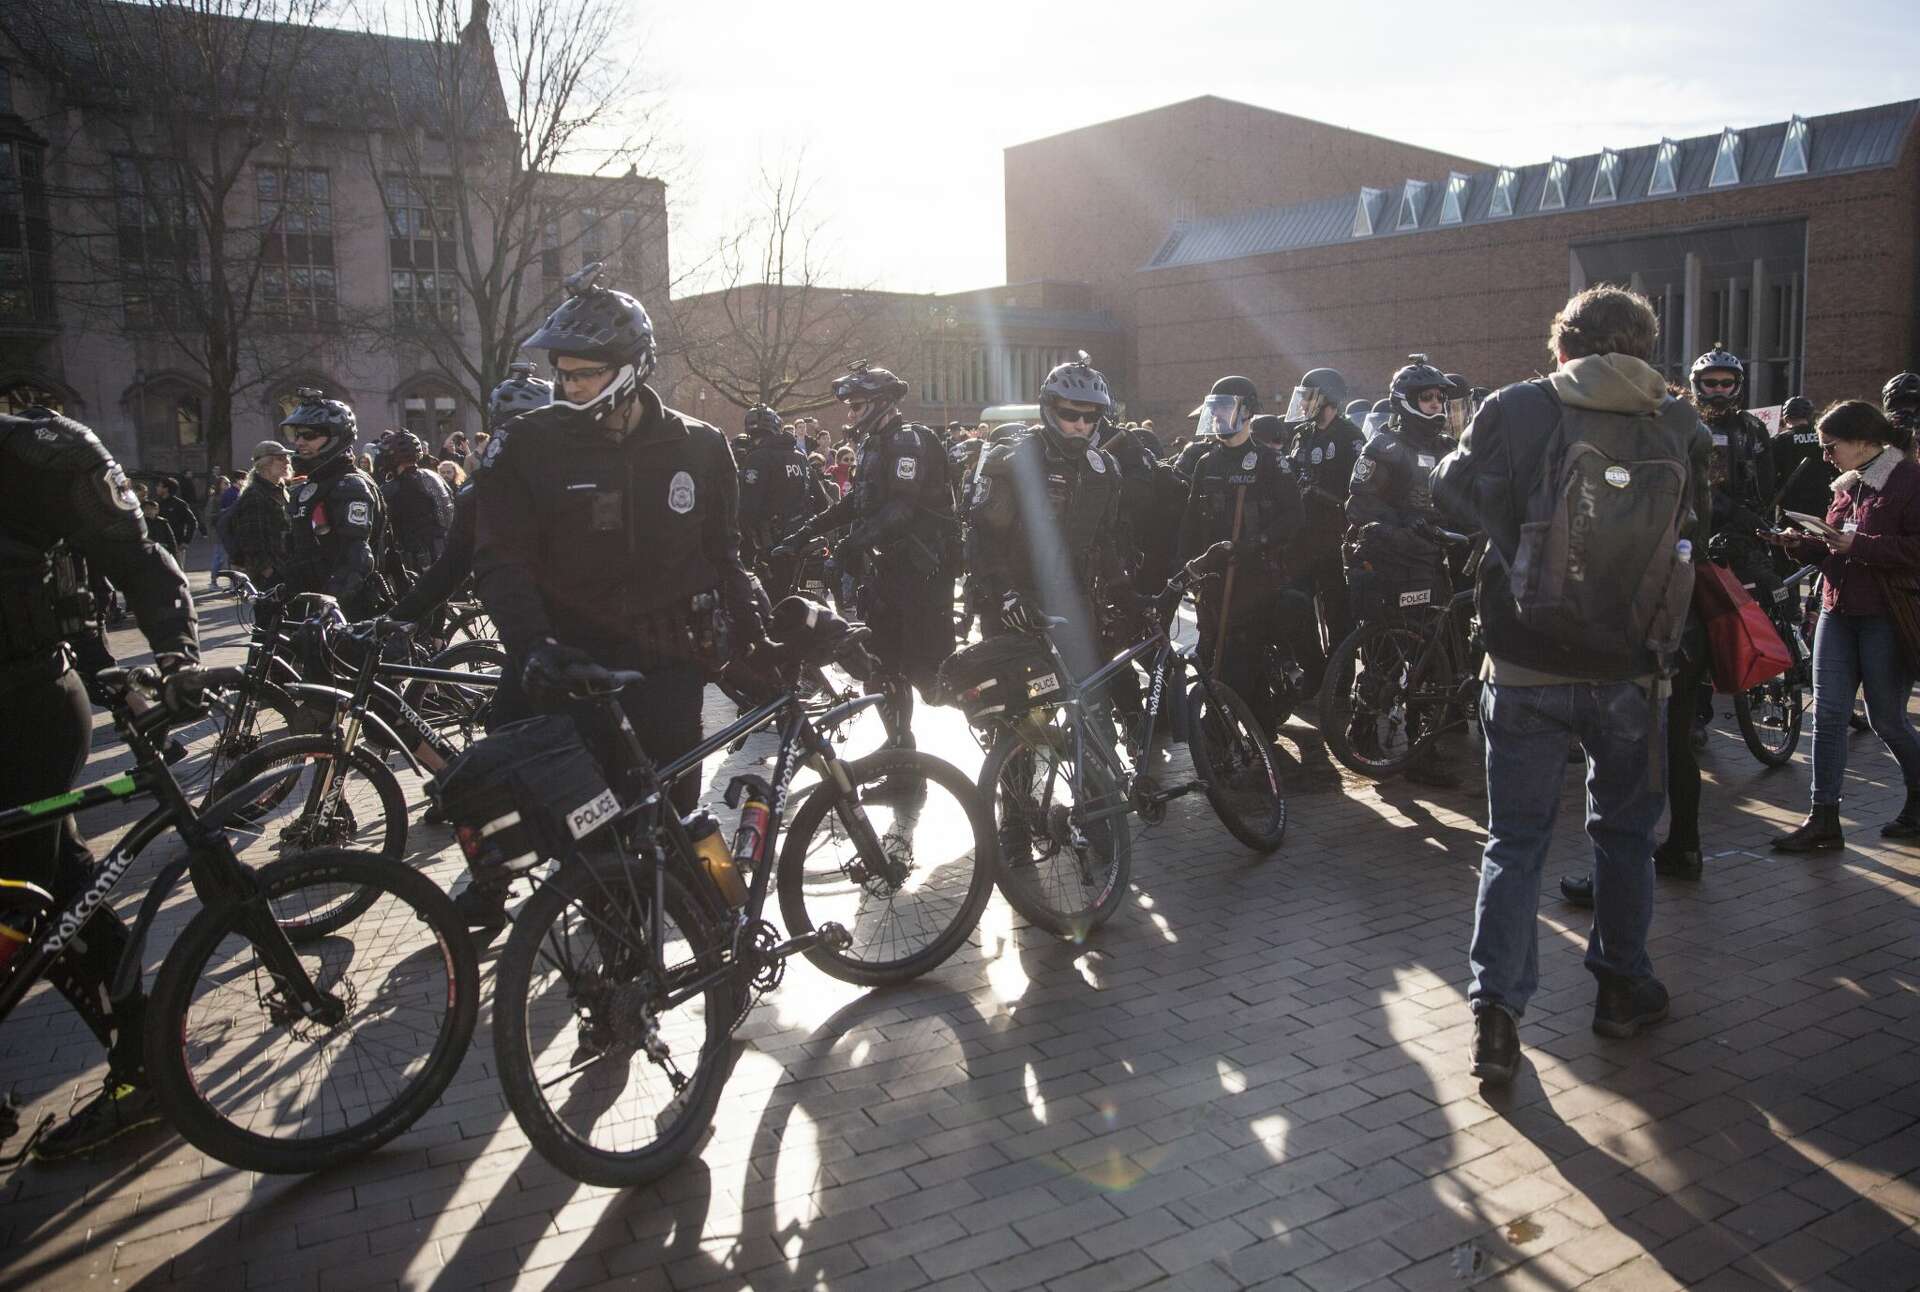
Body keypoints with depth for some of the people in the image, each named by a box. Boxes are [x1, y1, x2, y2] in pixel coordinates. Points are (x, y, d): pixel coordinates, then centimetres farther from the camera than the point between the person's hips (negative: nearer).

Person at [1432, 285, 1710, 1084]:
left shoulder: (1515, 411, -8)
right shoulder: (1680, 428, -1)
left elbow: (1453, 486, 6)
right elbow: (1694, 534, 13)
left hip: (1524, 666, -1)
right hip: (1628, 667, 2)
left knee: (1515, 840, 8)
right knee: (1624, 831, 20)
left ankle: (1495, 1010, 2)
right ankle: (1622, 988, 32)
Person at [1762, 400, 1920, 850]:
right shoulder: (1848, 485, 14)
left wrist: (1858, 545, -24)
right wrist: (1799, 543, 4)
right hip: (1839, 611, 7)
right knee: (1828, 714, 1)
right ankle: (1824, 819, 4)